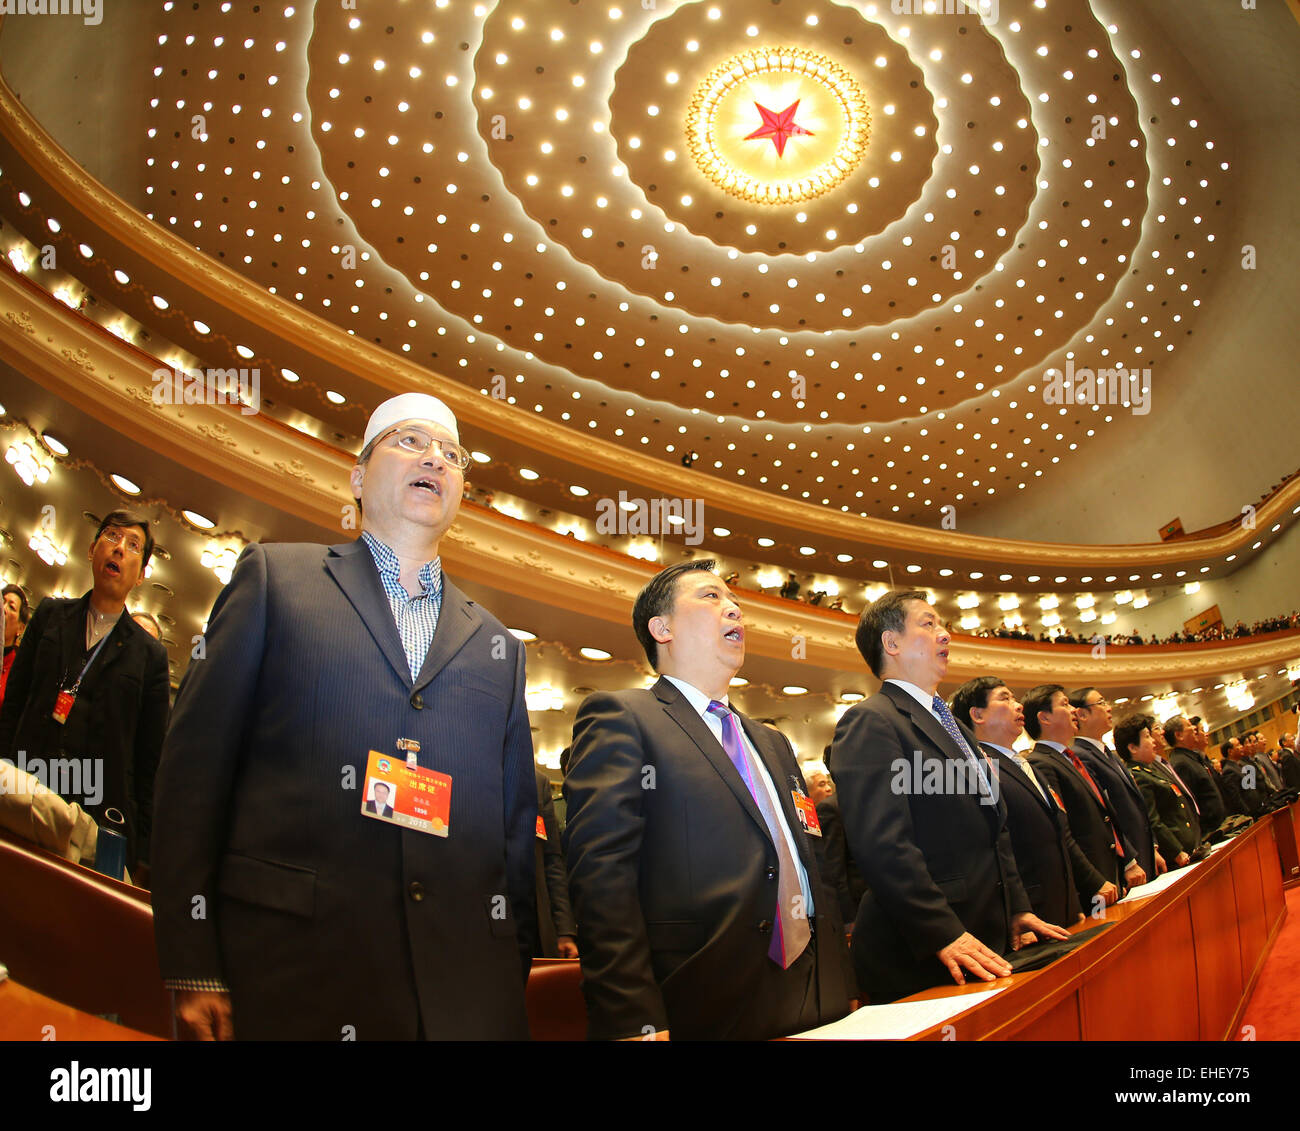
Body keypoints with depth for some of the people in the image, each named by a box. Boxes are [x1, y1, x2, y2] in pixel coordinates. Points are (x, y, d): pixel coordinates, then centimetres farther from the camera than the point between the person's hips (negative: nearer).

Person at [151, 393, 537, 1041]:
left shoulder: (496, 646, 17)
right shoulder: (274, 577, 7)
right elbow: (195, 765, 0)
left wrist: (513, 970, 9)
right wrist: (194, 968, -5)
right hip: (298, 963, -3)